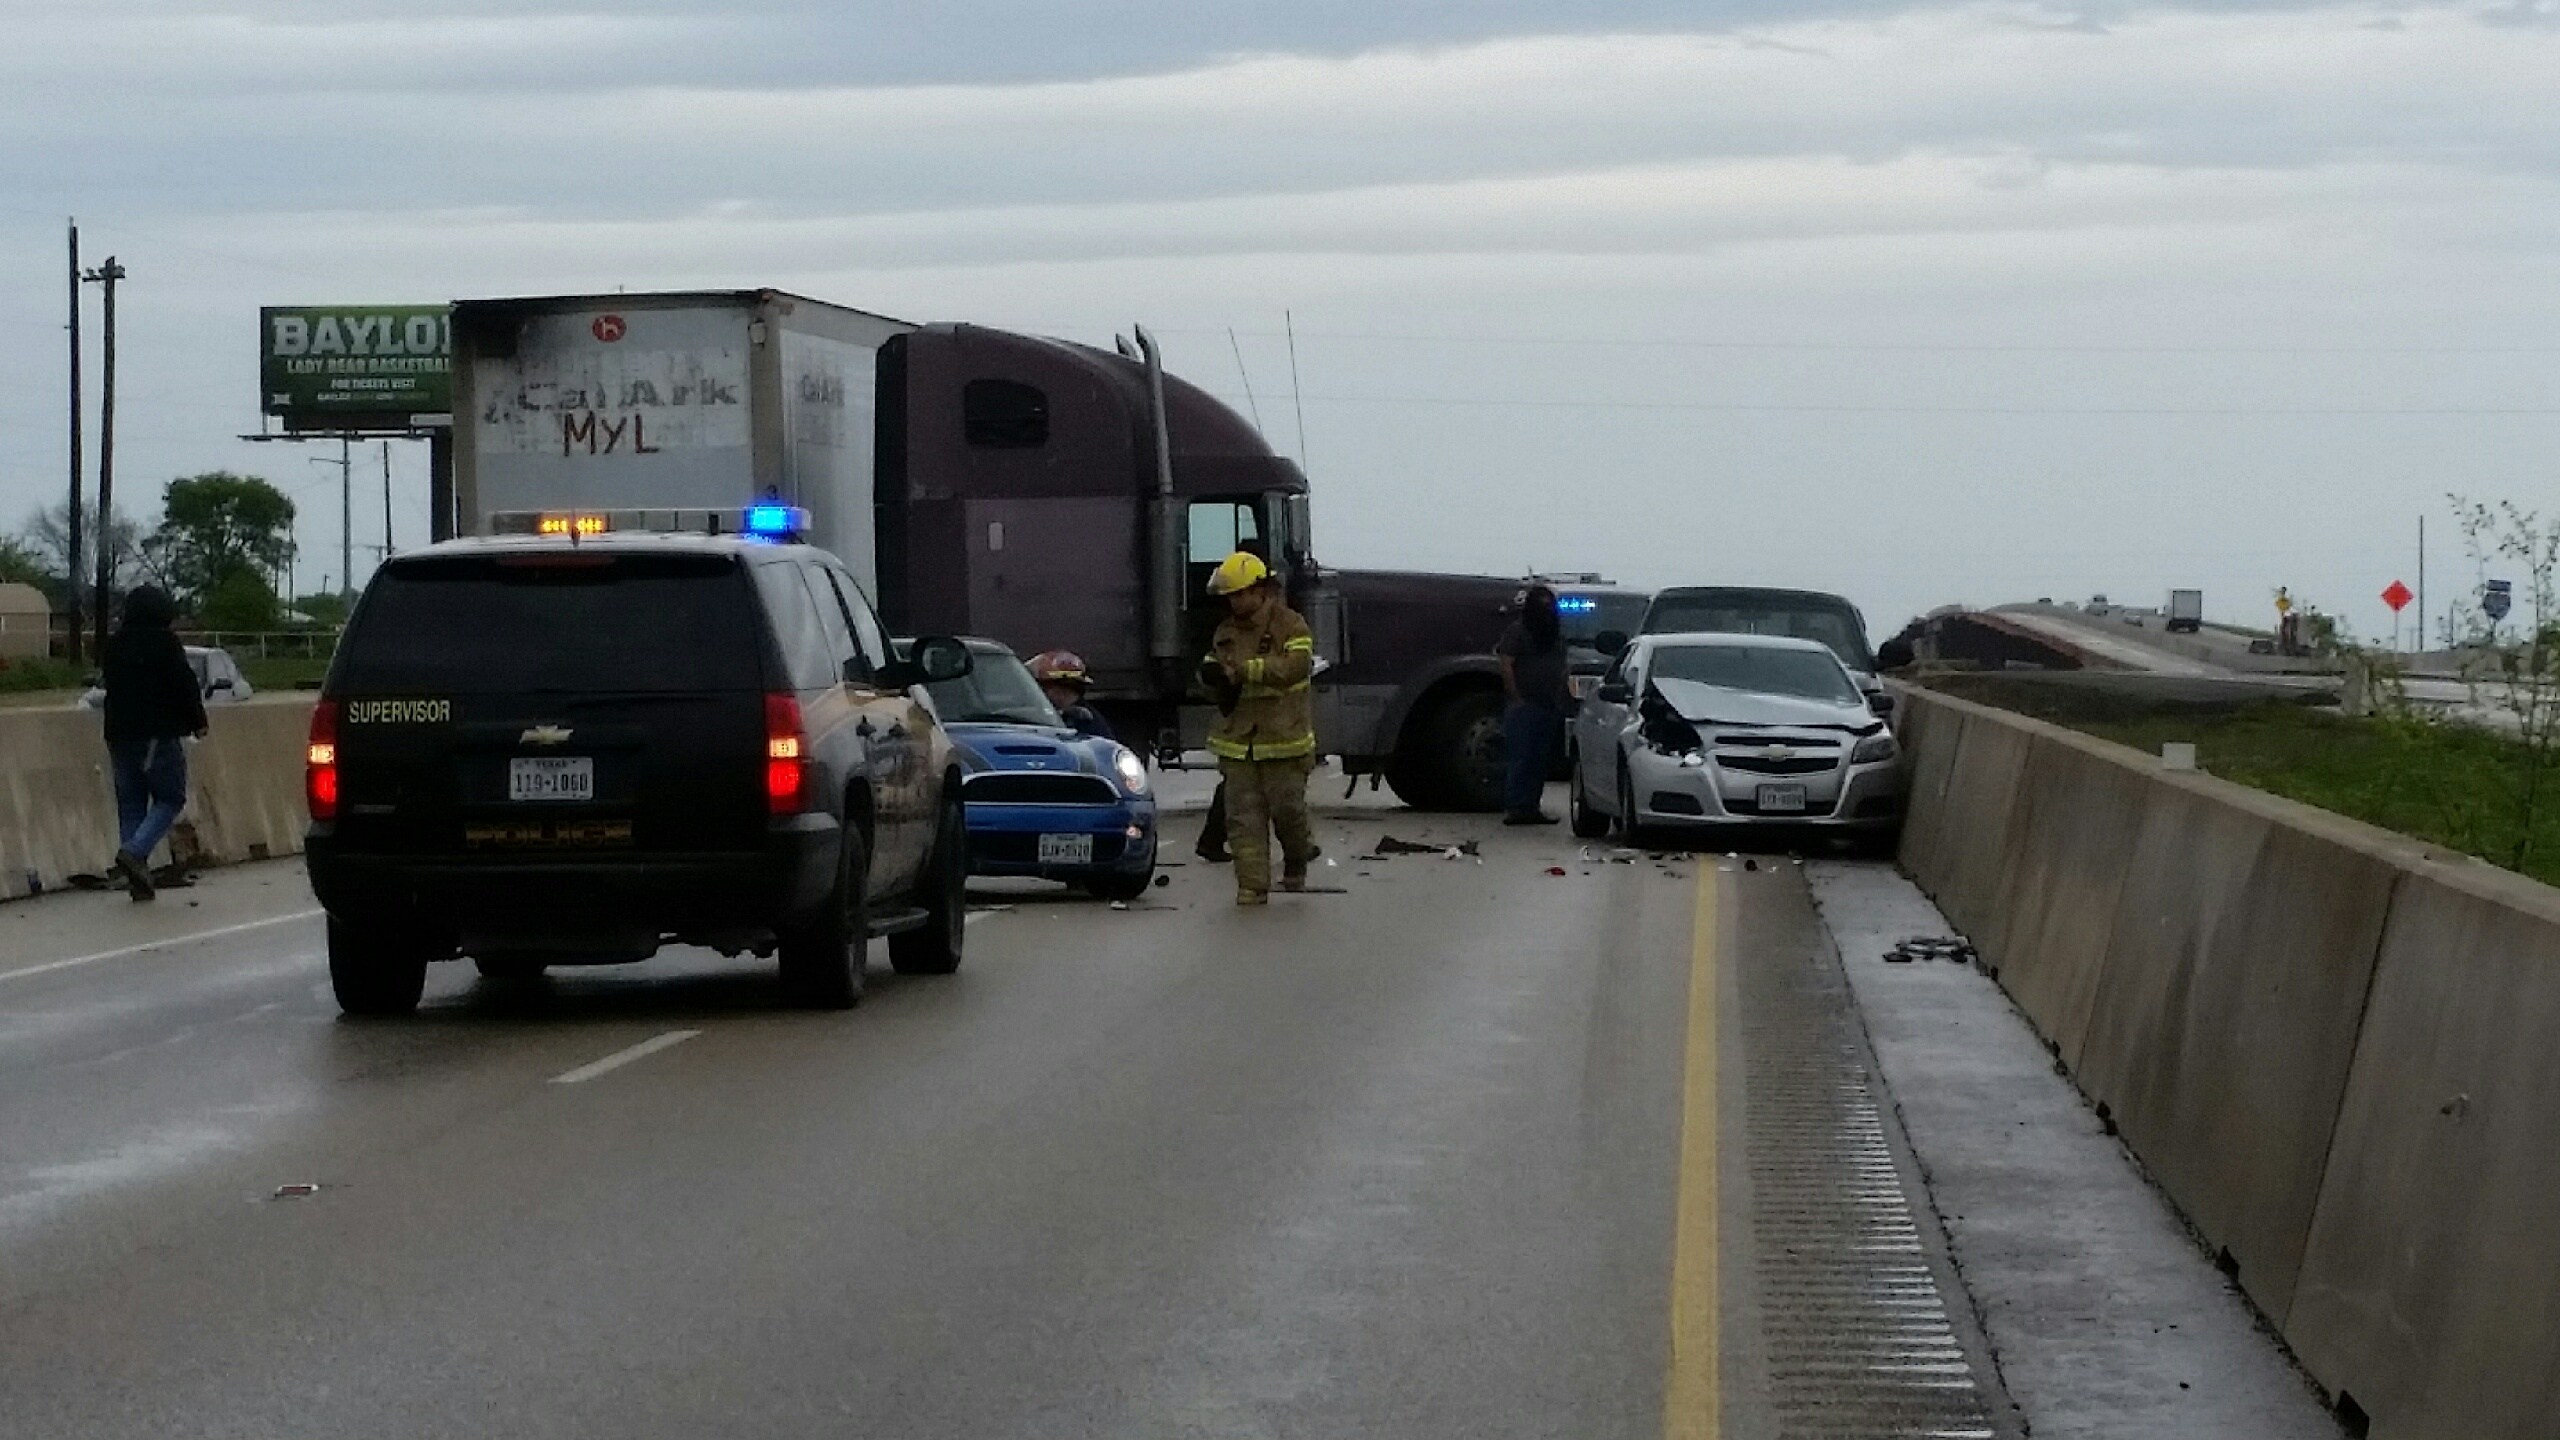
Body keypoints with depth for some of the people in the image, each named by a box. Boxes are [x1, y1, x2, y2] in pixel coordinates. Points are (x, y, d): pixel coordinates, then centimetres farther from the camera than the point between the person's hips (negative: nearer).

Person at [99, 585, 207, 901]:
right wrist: (197, 721, 2)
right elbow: (185, 684, -9)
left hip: (120, 733, 6)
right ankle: (135, 852, -19)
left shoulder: (116, 644, 12)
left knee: (130, 803, 9)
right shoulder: (164, 642, -8)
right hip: (158, 733, -6)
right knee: (169, 798, 2)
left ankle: (137, 877, 5)